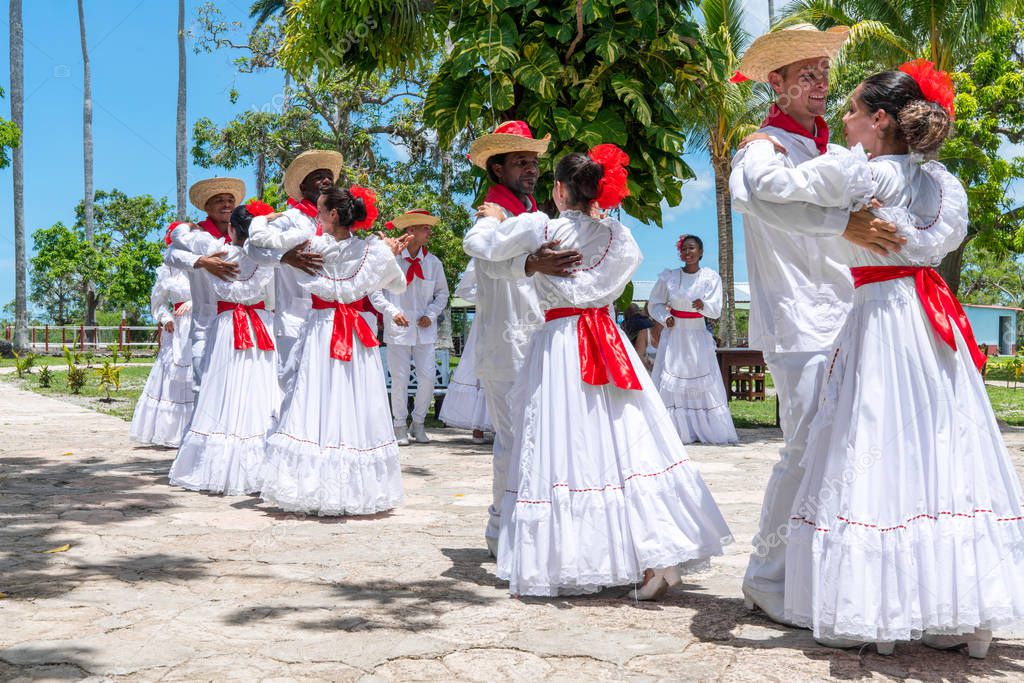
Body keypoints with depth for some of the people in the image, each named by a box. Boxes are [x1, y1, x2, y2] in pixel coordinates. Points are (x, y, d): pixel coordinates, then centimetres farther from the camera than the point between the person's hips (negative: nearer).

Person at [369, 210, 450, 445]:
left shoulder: (433, 262, 4)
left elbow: (442, 293, 15)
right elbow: (374, 290, -2)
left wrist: (430, 314, -1)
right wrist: (392, 311, -13)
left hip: (424, 329, 3)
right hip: (398, 327, -3)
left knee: (427, 376, -1)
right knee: (399, 378, -1)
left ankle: (419, 423, 19)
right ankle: (400, 427, 15)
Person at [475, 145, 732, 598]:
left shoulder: (537, 227, -4)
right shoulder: (617, 235, 6)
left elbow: (491, 246, 9)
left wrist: (496, 218, 29)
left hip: (558, 342, -3)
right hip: (609, 339, 3)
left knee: (562, 450, 0)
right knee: (628, 444, 2)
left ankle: (560, 564, 5)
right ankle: (658, 556, -1)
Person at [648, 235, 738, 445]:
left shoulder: (711, 277, 0)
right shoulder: (668, 277, 1)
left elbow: (716, 311, -10)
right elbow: (654, 304, 12)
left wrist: (703, 306, -31)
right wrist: (665, 318, -6)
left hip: (698, 337, 0)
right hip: (674, 335, 0)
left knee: (705, 385, -1)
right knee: (670, 385, -5)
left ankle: (711, 431, 7)